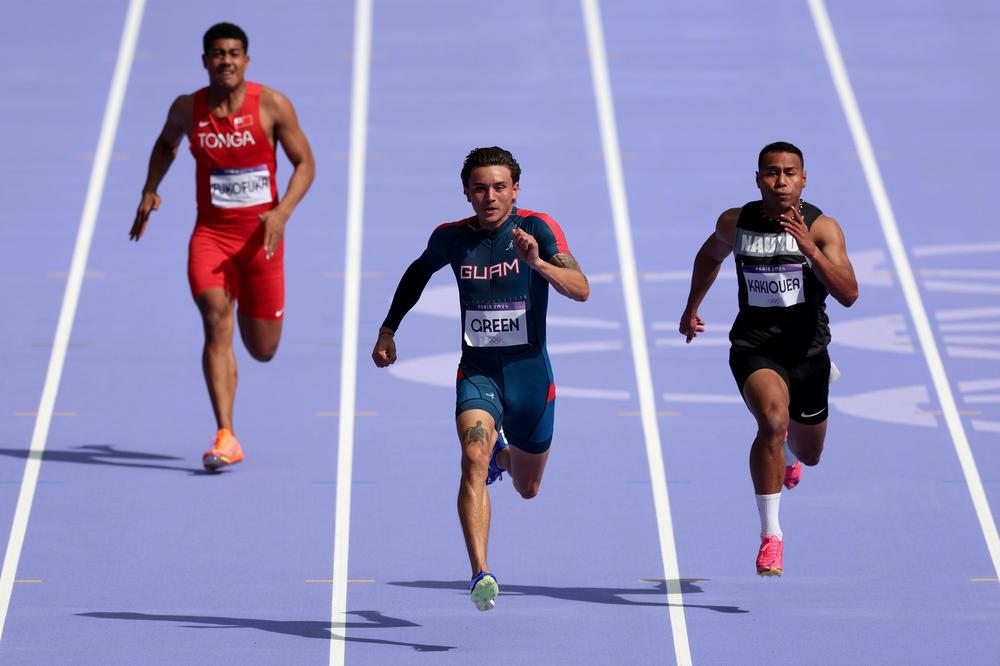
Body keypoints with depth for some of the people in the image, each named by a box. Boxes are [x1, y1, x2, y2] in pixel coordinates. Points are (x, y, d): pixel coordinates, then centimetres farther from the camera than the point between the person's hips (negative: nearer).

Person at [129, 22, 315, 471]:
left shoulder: (272, 105, -7)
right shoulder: (187, 109, -1)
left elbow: (304, 163, -2)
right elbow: (167, 143, 22)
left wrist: (282, 212, -17)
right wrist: (150, 190, 8)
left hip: (260, 236, 0)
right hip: (210, 233, 0)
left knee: (263, 350, 7)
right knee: (217, 321, -22)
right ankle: (226, 438, -24)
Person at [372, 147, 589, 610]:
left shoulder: (537, 229, -11)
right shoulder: (451, 238, -2)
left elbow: (581, 290, -24)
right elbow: (418, 273, 22)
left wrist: (539, 263, -41)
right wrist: (388, 329, 19)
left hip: (530, 372, 0)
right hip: (477, 370, 0)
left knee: (527, 488, 18)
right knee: (474, 460, -28)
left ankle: (504, 453, 56)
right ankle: (480, 575, -35)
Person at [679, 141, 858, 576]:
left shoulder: (822, 228, -13)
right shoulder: (735, 223, -5)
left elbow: (848, 295, -23)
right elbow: (710, 256, 19)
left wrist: (810, 250, -34)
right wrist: (692, 308, 27)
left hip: (807, 352, 1)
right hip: (754, 348, -1)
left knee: (808, 454, 20)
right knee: (773, 420, -32)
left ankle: (789, 453, 62)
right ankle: (770, 534, -25)